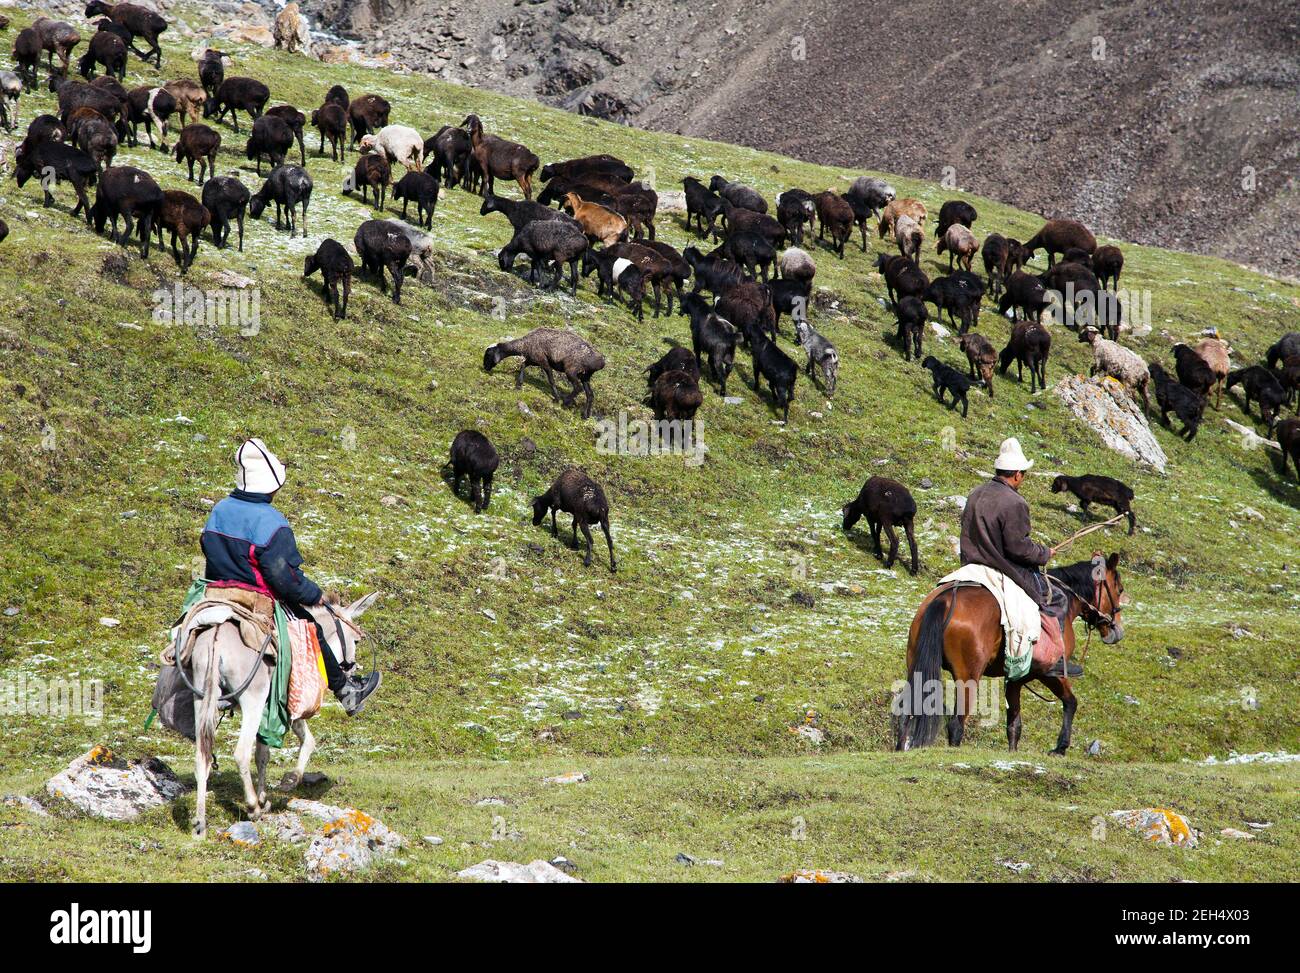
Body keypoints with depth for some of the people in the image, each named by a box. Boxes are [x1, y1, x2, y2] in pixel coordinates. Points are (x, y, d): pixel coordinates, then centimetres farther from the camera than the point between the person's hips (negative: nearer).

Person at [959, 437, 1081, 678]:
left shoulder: (976, 494, 7)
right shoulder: (1014, 503, -20)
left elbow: (971, 535, 15)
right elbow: (1018, 547, -23)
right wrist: (1044, 554, -5)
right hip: (1007, 573, -9)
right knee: (1057, 599, 8)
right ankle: (1053, 660, 5)